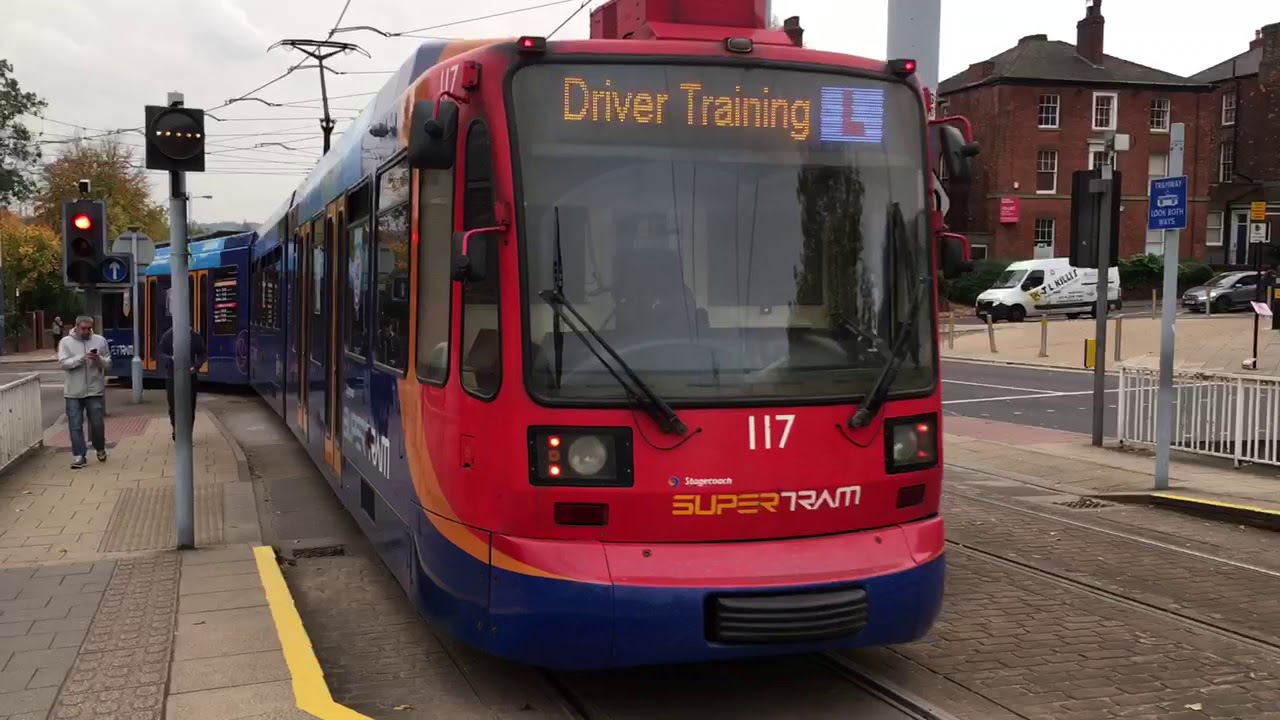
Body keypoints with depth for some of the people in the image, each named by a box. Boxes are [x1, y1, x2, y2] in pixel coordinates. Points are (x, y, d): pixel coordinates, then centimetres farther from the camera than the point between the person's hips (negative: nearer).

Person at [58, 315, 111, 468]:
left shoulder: (100, 341, 4)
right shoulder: (65, 342, 0)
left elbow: (108, 364, 5)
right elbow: (64, 363, -12)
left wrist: (99, 360, -17)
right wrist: (82, 358, -23)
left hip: (95, 391, 1)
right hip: (73, 392, -1)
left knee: (97, 423, 7)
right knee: (75, 425, -1)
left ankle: (100, 449, 29)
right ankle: (79, 456, 4)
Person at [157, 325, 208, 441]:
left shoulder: (195, 336, 0)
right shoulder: (168, 335, -3)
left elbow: (202, 354, 7)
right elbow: (161, 354, 0)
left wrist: (196, 367, -10)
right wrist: (171, 359, -22)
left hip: (190, 376, 1)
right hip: (172, 376, -1)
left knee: (190, 407, 1)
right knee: (174, 406, 4)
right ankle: (176, 431, 25)